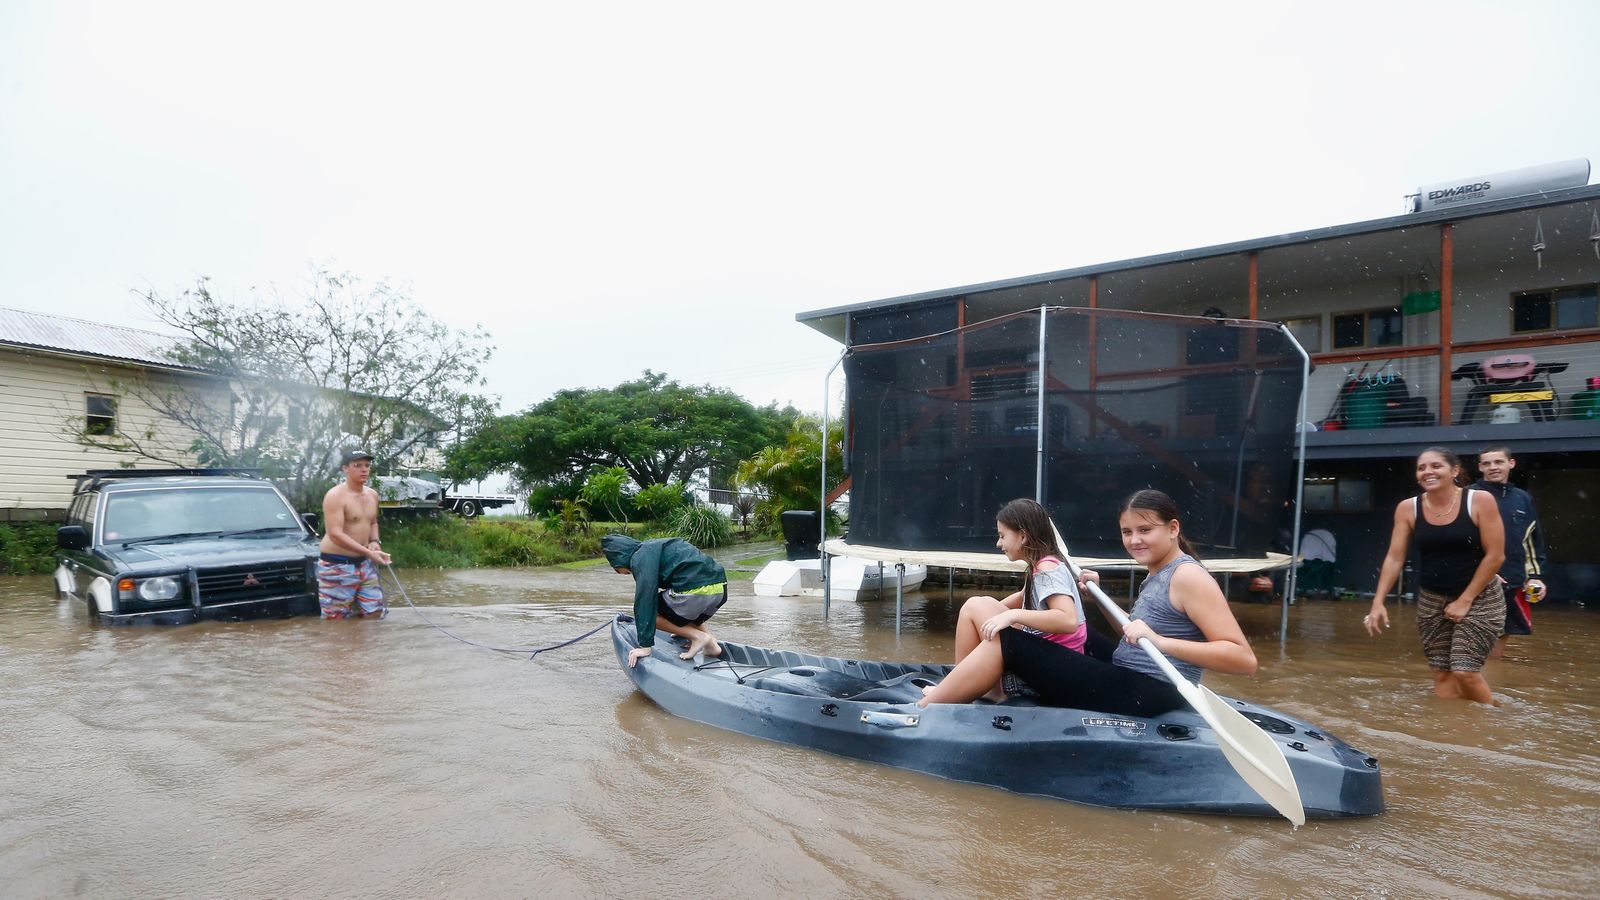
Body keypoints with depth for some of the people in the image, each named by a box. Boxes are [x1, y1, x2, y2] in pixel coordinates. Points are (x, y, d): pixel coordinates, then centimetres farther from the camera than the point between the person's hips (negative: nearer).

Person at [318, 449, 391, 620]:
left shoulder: (372, 495, 10)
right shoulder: (335, 496, -14)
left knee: (376, 614, 7)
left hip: (364, 564, 7)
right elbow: (335, 535, -23)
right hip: (337, 566, -7)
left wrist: (375, 542, 3)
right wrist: (369, 553, -27)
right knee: (336, 620, -2)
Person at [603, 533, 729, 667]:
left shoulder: (640, 558, 1)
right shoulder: (654, 547, 30)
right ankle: (711, 644, 18)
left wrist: (645, 645, -7)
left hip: (695, 590, -9)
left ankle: (697, 637, 1)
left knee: (647, 612, 9)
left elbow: (644, 600, -9)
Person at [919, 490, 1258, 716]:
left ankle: (923, 708, -1)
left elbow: (1245, 660, -20)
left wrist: (1160, 641, -28)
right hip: (1132, 680, 11)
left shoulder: (1188, 576, -14)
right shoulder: (1158, 574, 13)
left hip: (1144, 697, -11)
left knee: (1006, 640, -12)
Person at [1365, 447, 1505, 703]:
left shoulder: (1480, 501, -12)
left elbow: (1495, 555, -11)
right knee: (1442, 674, 2)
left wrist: (1465, 600, -11)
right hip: (1431, 600, 3)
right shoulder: (1408, 508, -4)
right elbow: (1394, 558, -5)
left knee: (1465, 671, -11)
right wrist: (1378, 602, -14)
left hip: (1480, 599, -3)